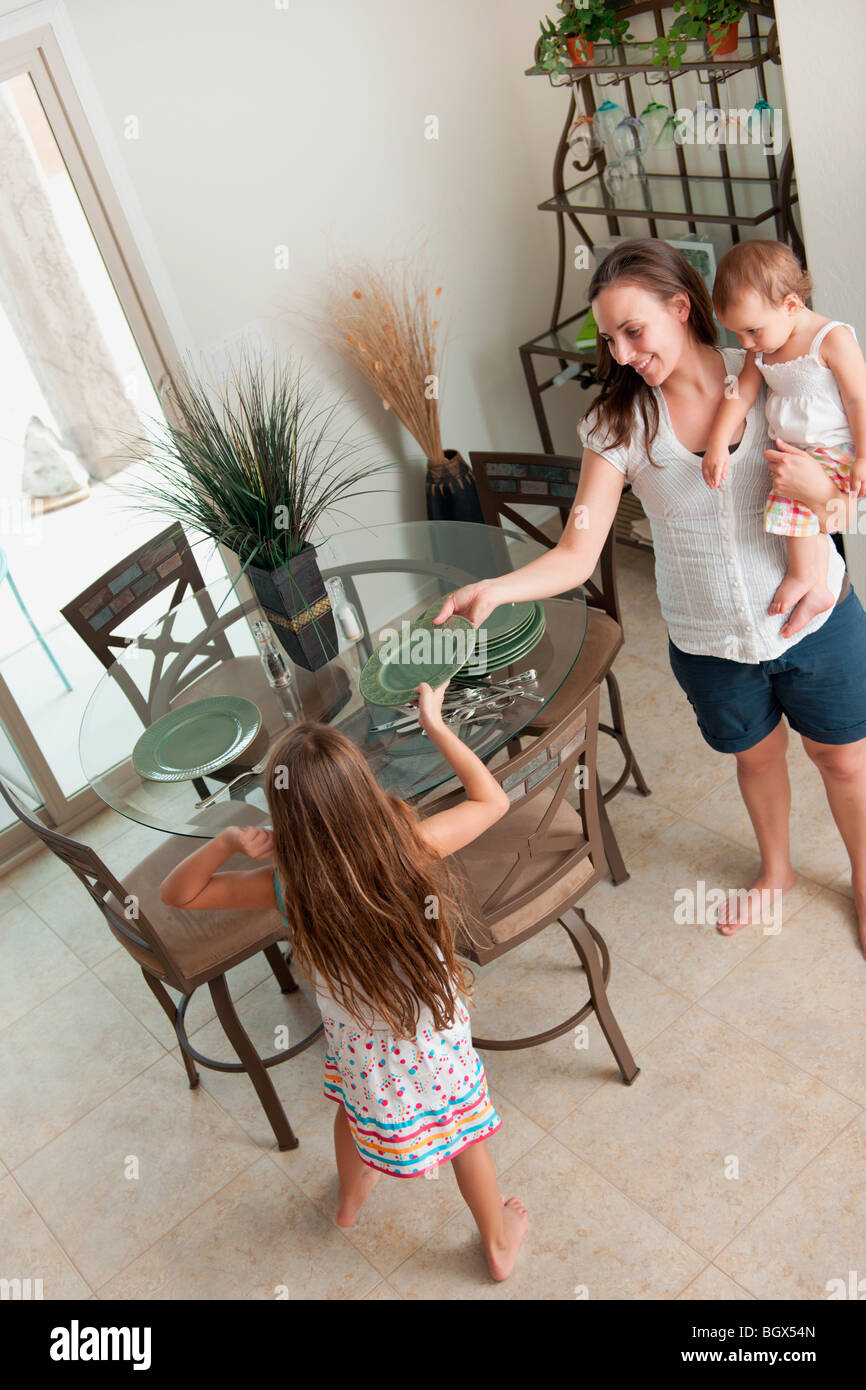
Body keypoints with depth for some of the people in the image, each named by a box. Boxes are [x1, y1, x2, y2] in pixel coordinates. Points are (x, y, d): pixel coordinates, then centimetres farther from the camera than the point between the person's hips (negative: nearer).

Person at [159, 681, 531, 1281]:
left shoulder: (287, 888, -28)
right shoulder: (414, 849, -32)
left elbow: (177, 892, -14)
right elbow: (492, 799, -14)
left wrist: (227, 840, -30)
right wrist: (436, 726, -10)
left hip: (358, 1045, 1)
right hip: (434, 1038, -1)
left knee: (356, 1108, 35)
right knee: (464, 1133, 27)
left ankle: (351, 1198, 66)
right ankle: (499, 1242, 53)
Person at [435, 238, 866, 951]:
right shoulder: (618, 422, -13)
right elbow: (577, 555, -18)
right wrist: (494, 587, -36)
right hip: (709, 642, 1)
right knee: (756, 754, 23)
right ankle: (776, 870, 54)